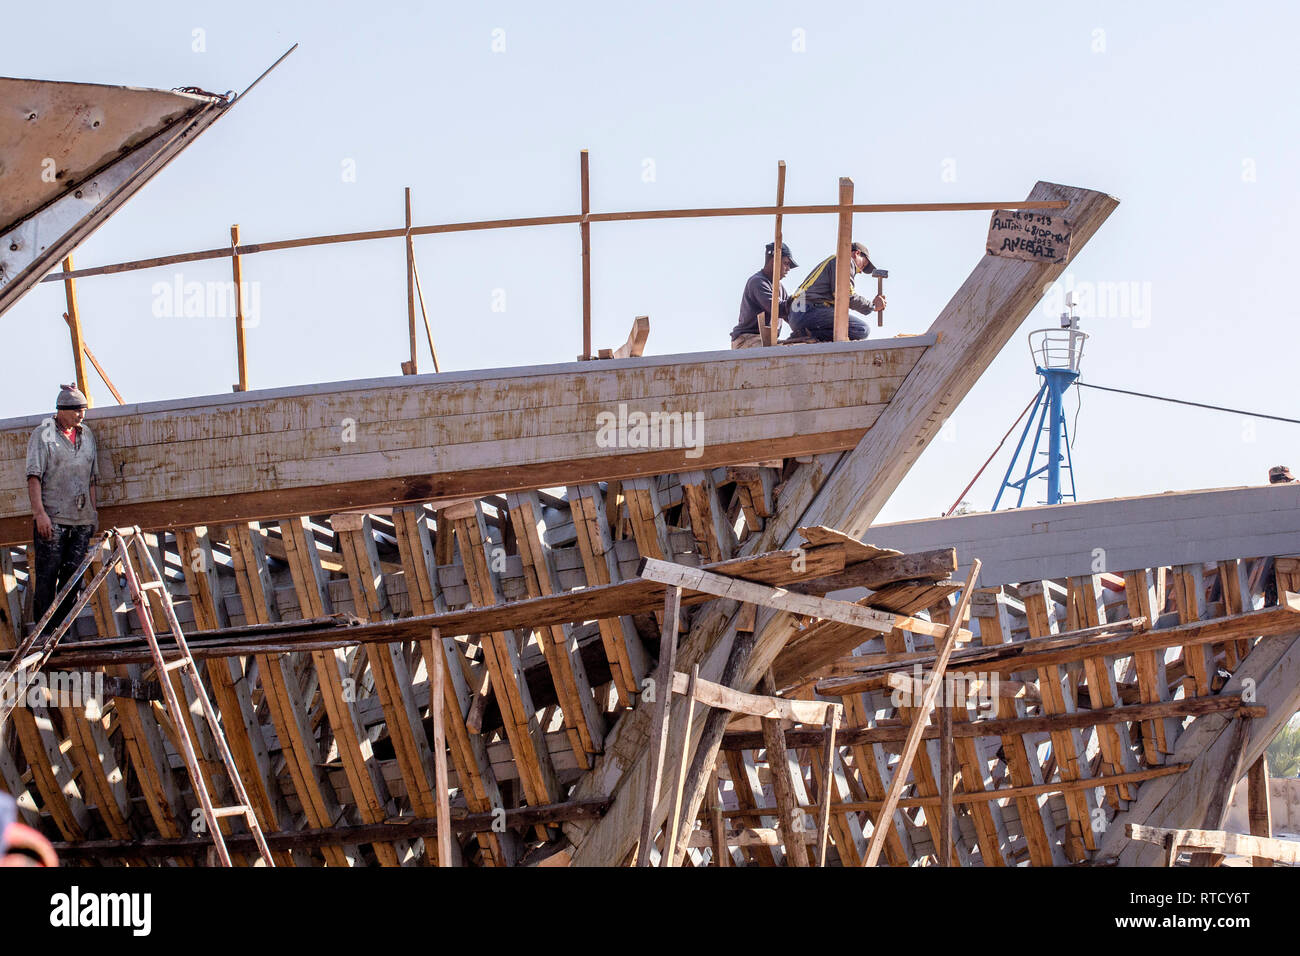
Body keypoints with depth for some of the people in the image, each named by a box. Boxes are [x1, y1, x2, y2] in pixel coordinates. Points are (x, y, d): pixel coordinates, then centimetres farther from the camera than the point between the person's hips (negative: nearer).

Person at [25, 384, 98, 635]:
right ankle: (44, 631, -2)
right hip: (52, 519, -5)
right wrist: (39, 512, -17)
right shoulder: (43, 434, -2)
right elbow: (34, 477, -8)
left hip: (82, 520, 5)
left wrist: (93, 512, 15)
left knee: (73, 576, 3)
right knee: (47, 576, -5)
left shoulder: (86, 436, 15)